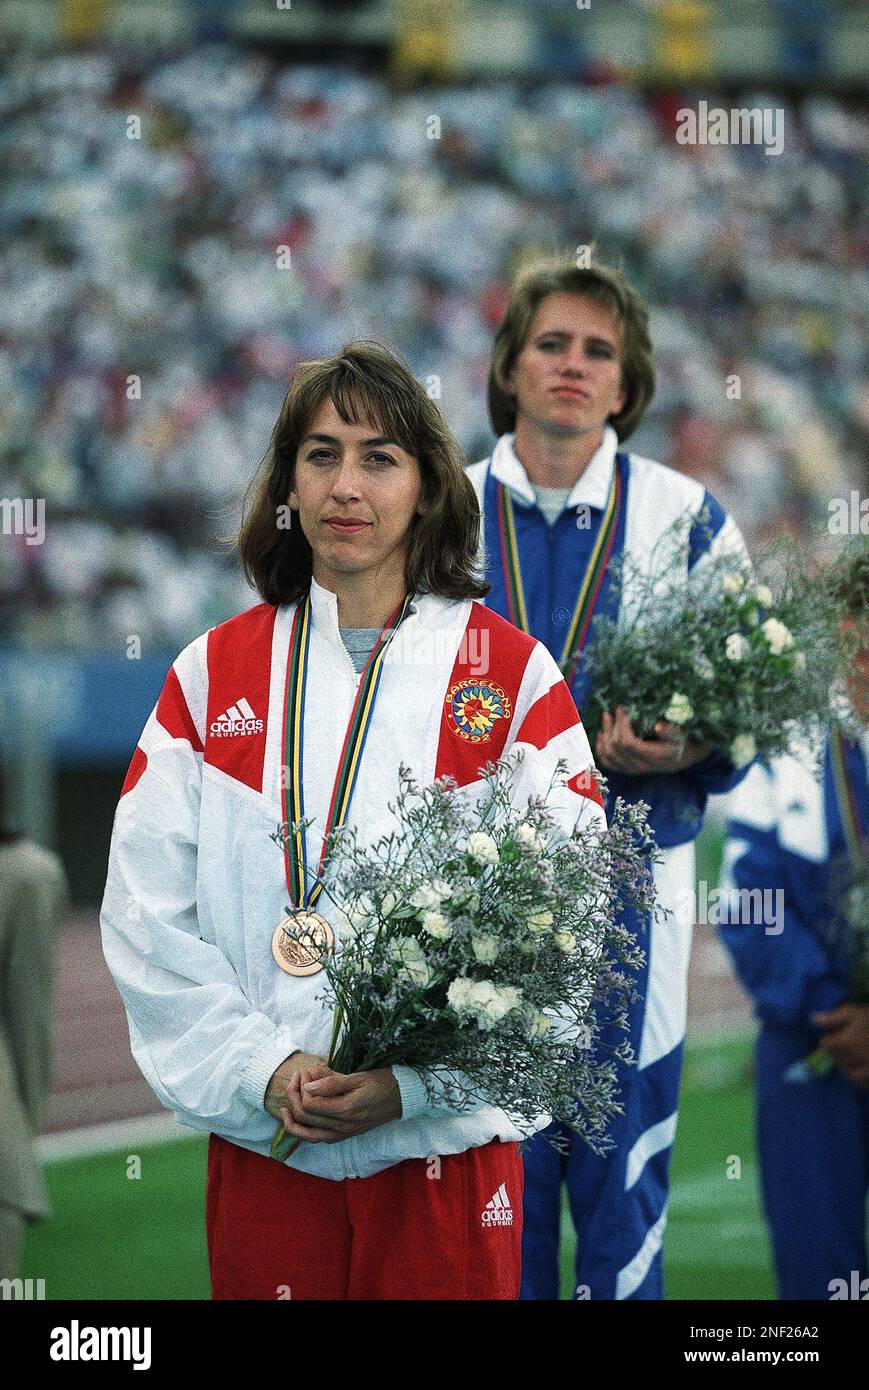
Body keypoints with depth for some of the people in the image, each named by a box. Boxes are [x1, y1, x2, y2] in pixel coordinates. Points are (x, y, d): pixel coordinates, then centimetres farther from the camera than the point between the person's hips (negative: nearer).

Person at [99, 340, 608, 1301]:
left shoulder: (511, 674, 1)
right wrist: (263, 1069, -10)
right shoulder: (214, 673, 6)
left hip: (445, 1150, -1)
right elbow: (145, 909, 2)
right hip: (260, 1147, 1)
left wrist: (414, 1078, -14)